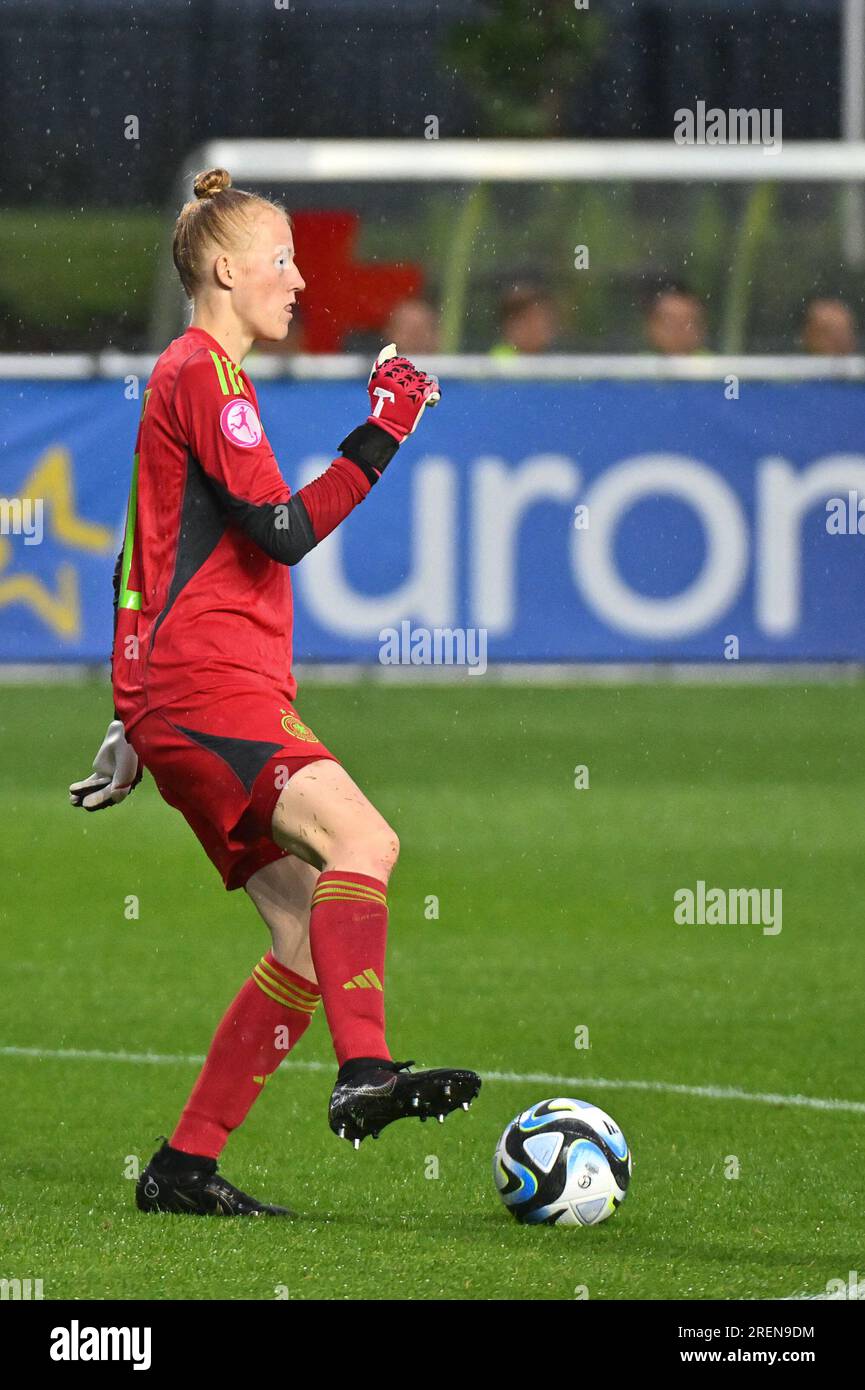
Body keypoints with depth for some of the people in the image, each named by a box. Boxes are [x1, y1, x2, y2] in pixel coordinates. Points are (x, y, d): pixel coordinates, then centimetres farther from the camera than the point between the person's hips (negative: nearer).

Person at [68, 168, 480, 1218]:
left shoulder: (188, 376, 26)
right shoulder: (203, 374, -6)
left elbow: (136, 563, 31)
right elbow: (283, 530, -17)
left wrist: (130, 718, 32)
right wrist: (379, 440, -13)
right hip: (204, 687, -10)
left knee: (311, 938, 2)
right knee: (360, 838, -28)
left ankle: (185, 1168, 3)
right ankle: (364, 1074, -44)